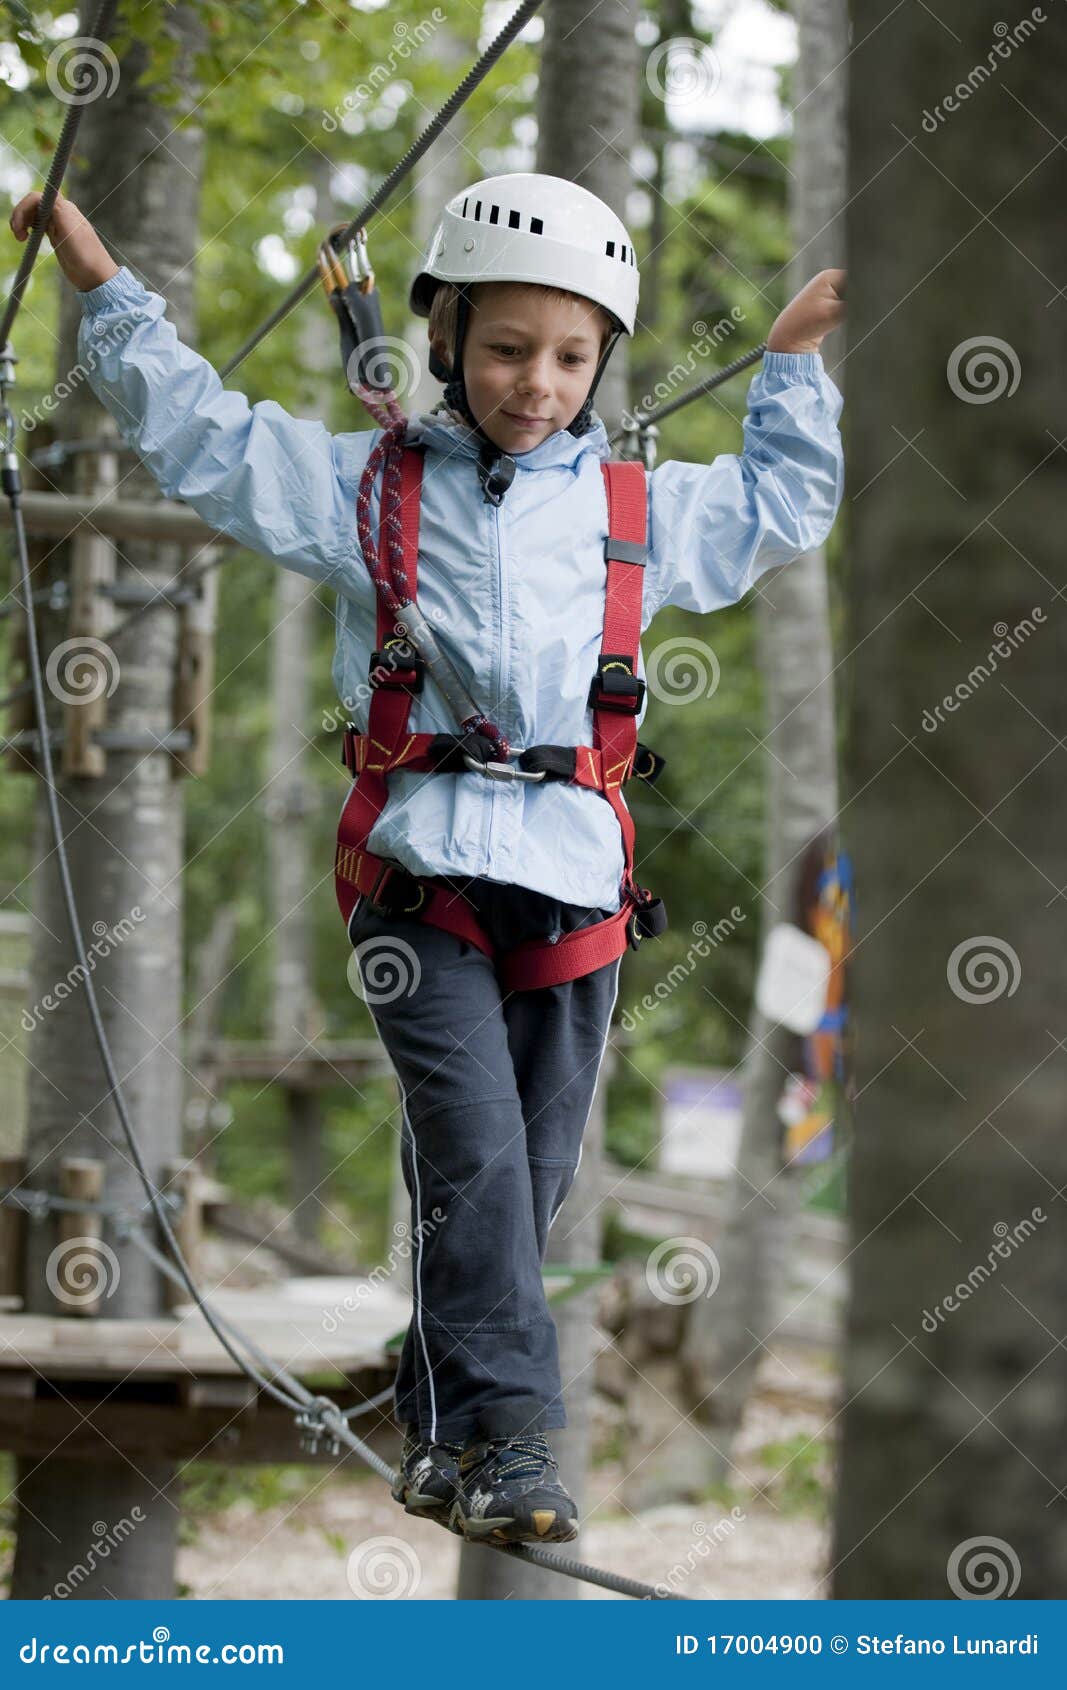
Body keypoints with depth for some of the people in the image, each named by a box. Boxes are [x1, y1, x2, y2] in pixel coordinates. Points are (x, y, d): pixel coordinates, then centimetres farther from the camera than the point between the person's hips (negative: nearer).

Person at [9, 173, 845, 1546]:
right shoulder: (361, 485, 9)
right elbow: (200, 434, 13)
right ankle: (505, 1439, -17)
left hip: (571, 879, 3)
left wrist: (793, 364, 25)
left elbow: (779, 507, 30)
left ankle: (441, 1440, 17)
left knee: (526, 1174, 4)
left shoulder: (636, 510, 15)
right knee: (474, 1155, -16)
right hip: (423, 872, -3)